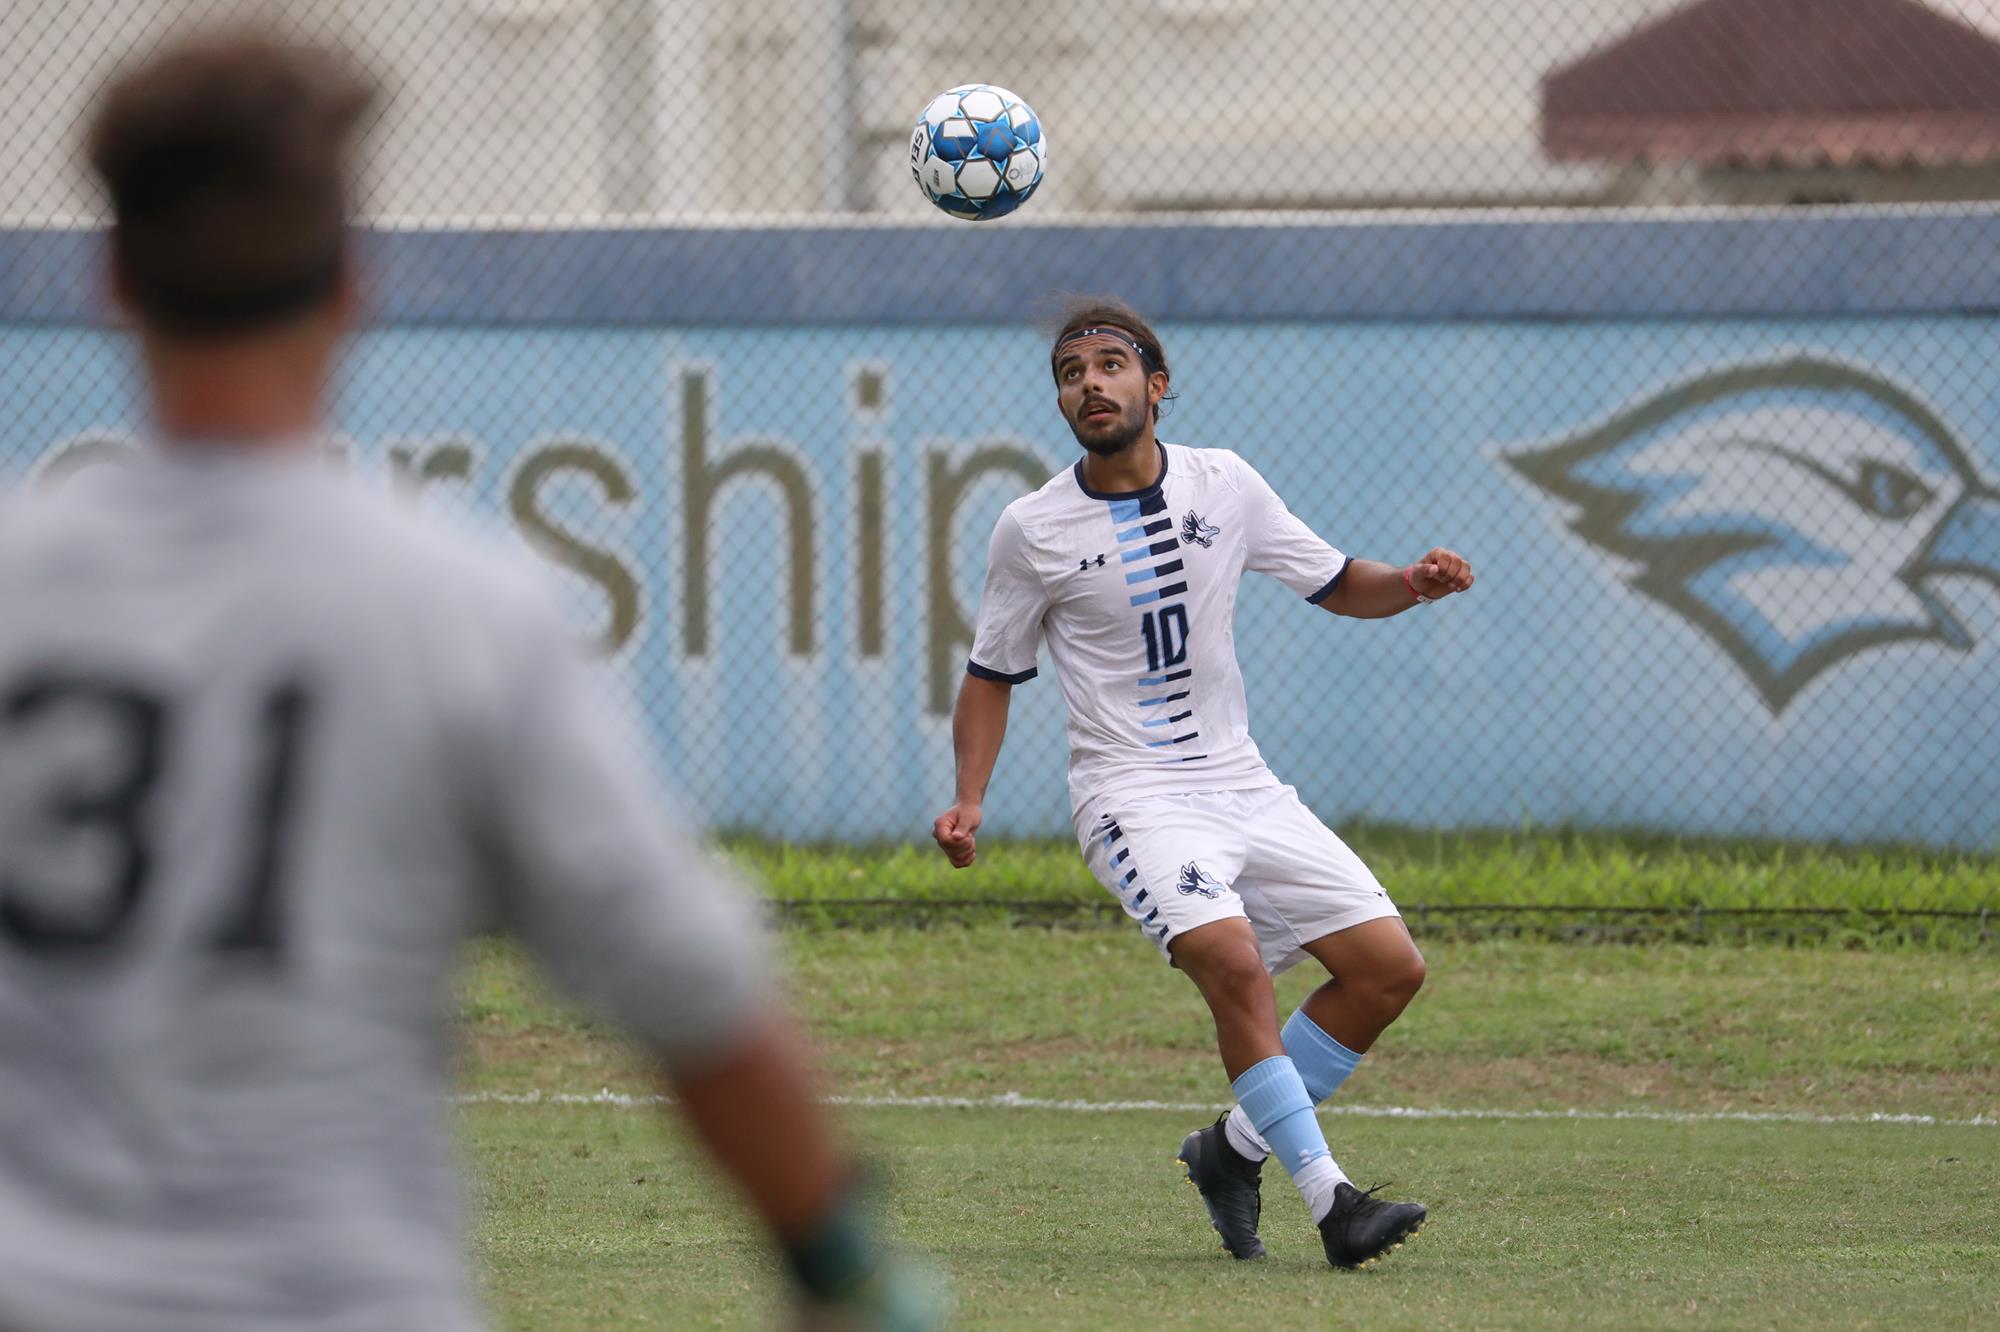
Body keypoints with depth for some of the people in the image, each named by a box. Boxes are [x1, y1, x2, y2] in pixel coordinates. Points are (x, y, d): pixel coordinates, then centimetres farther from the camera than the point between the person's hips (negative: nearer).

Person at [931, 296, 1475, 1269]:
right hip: (1133, 795, -5)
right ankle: (1328, 1198, -28)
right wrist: (969, 802, -5)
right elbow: (993, 673, 7)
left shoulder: (1225, 485, 2)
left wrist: (1412, 585, -10)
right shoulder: (1033, 530, -4)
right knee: (1233, 960, -29)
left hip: (1241, 782, 5)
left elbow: (1336, 586, 11)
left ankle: (1235, 1149, 12)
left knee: (1389, 967, -3)